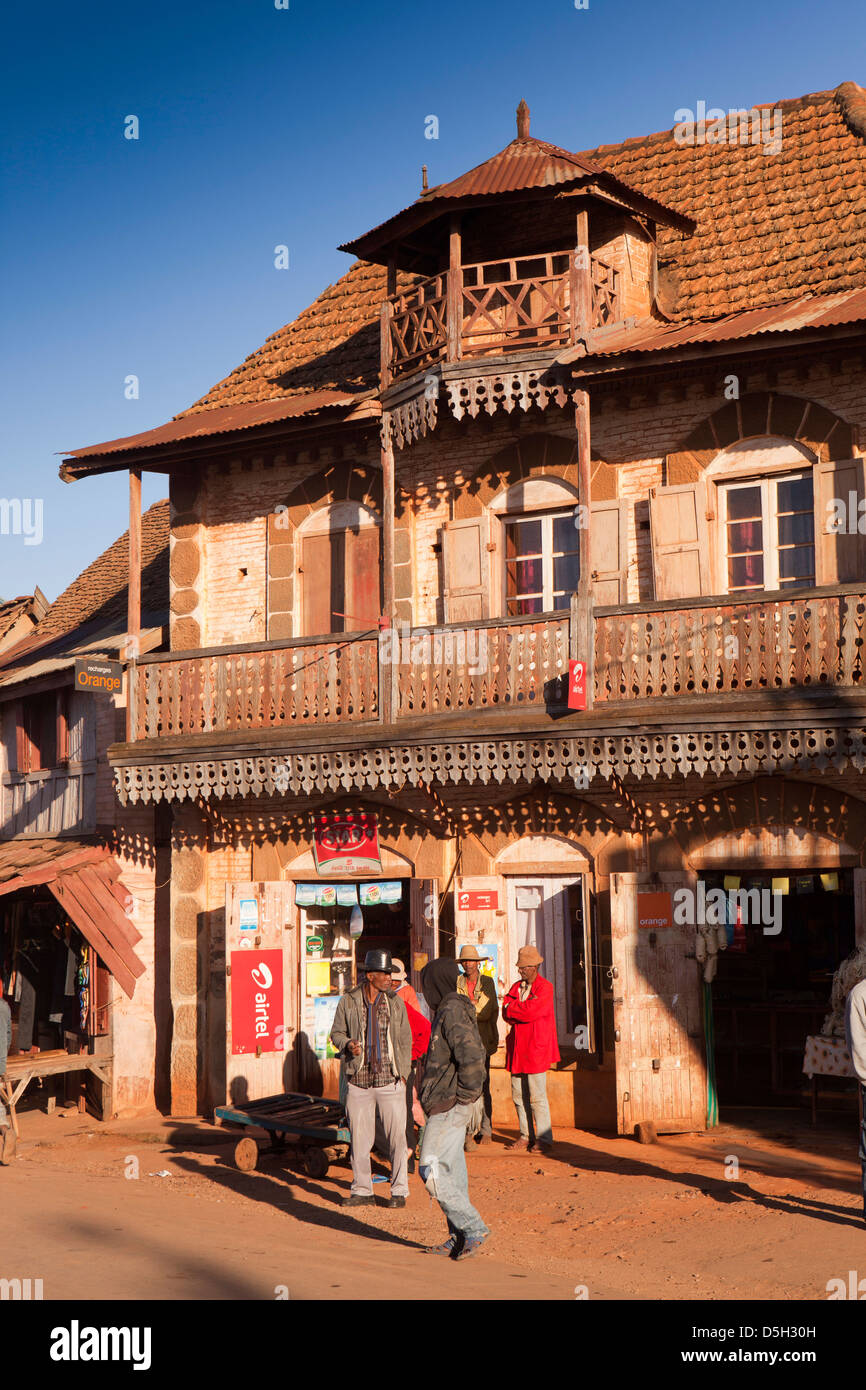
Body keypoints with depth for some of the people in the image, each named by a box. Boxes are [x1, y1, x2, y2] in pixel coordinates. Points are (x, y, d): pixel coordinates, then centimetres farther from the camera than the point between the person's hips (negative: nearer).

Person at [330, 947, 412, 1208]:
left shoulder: (395, 1003, 4)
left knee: (397, 1137, -1)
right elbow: (336, 1033, 11)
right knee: (359, 1138, 5)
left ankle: (399, 1191, 11)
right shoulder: (348, 1002, 2)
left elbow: (405, 1041, 10)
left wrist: (403, 1074, 3)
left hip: (390, 1080, 0)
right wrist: (348, 1044, -11)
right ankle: (362, 1191, 18)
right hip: (359, 1080, 0)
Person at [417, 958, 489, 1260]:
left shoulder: (452, 1012, -16)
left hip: (449, 1106, -10)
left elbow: (471, 1056, -27)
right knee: (451, 1170, 12)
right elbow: (476, 1052, 25)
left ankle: (473, 1228, -7)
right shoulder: (449, 1011, 15)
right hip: (449, 1107, 10)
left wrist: (464, 1094, -17)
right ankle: (459, 1238, 17)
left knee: (431, 1170, -9)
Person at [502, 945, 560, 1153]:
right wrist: (522, 1011, -13)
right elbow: (506, 1012, 5)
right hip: (517, 1048, 7)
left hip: (536, 1048, -7)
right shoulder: (517, 986, 15)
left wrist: (512, 1008, -3)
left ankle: (544, 1139, 0)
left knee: (537, 1097, -6)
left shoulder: (545, 987, -5)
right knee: (518, 1095, 9)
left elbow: (530, 1011, -17)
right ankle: (525, 1136, 19)